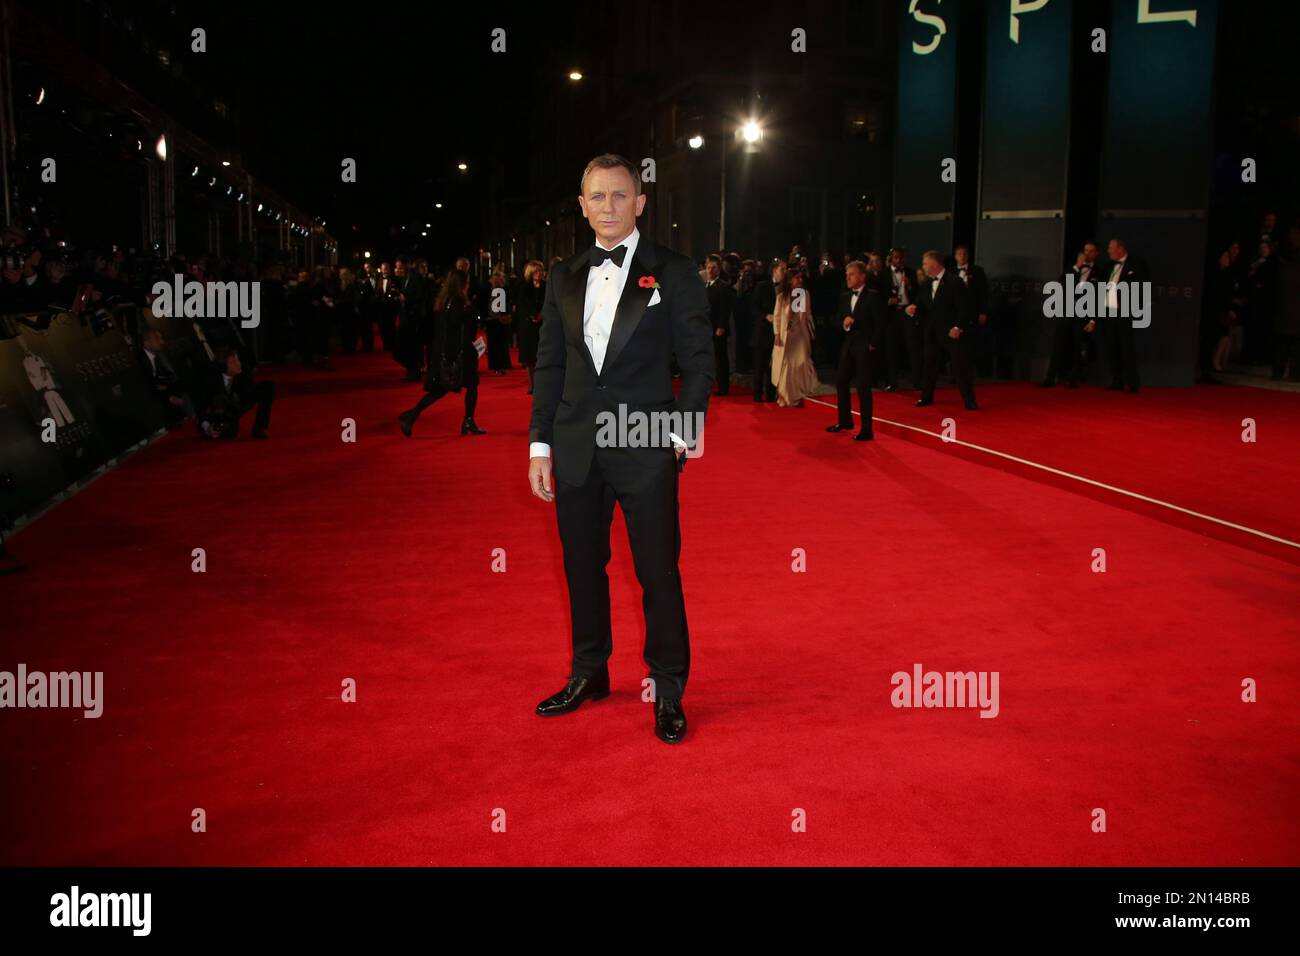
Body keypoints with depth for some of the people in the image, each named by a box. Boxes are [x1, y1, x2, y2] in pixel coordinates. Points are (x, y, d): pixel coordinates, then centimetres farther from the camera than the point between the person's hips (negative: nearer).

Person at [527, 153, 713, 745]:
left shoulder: (672, 273, -1)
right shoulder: (564, 277, 10)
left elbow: (698, 360, -1)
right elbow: (549, 366, 11)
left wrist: (684, 432, -9)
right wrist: (539, 444, 6)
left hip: (646, 451, -4)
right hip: (575, 449, 4)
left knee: (658, 572, 2)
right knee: (582, 567, 14)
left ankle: (668, 691, 17)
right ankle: (588, 674, 31)